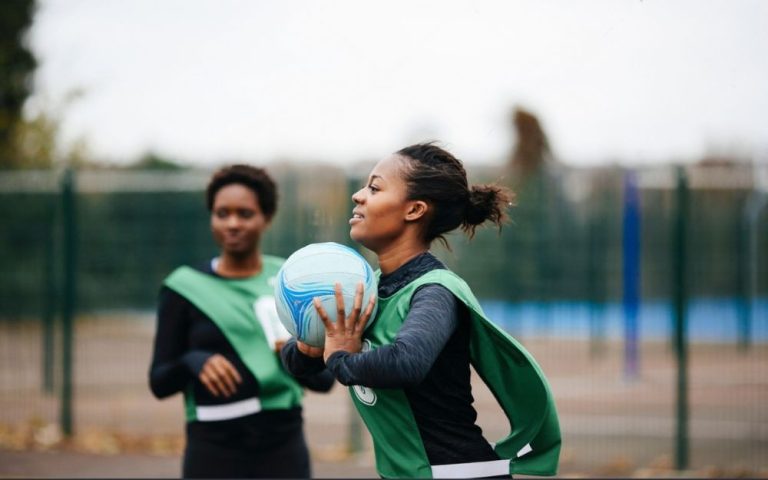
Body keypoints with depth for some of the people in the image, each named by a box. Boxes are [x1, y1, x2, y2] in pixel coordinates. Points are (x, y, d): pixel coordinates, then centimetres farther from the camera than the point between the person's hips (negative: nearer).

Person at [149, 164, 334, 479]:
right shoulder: (185, 288, 1)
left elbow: (325, 379, 8)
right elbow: (159, 383, 0)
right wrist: (193, 363, -21)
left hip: (284, 450, 2)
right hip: (214, 452, -2)